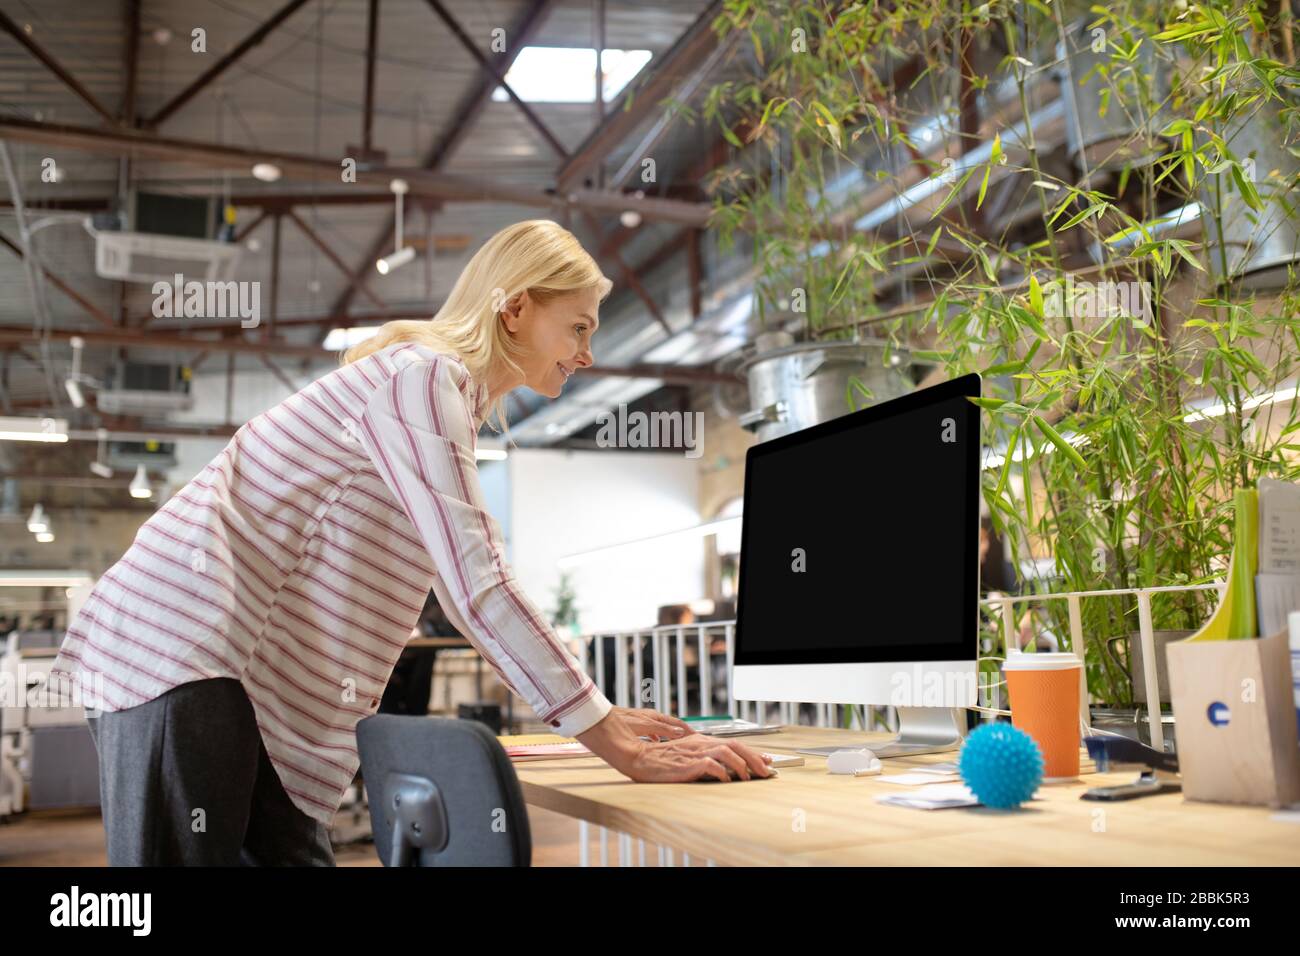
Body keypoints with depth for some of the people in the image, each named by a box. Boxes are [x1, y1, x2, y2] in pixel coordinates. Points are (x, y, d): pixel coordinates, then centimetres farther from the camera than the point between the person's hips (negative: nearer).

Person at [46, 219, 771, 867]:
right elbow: (478, 590, -24)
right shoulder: (422, 375, -15)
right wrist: (627, 752, -21)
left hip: (258, 669, 10)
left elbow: (477, 581, 16)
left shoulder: (457, 400, 17)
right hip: (186, 642, -10)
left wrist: (604, 713, 11)